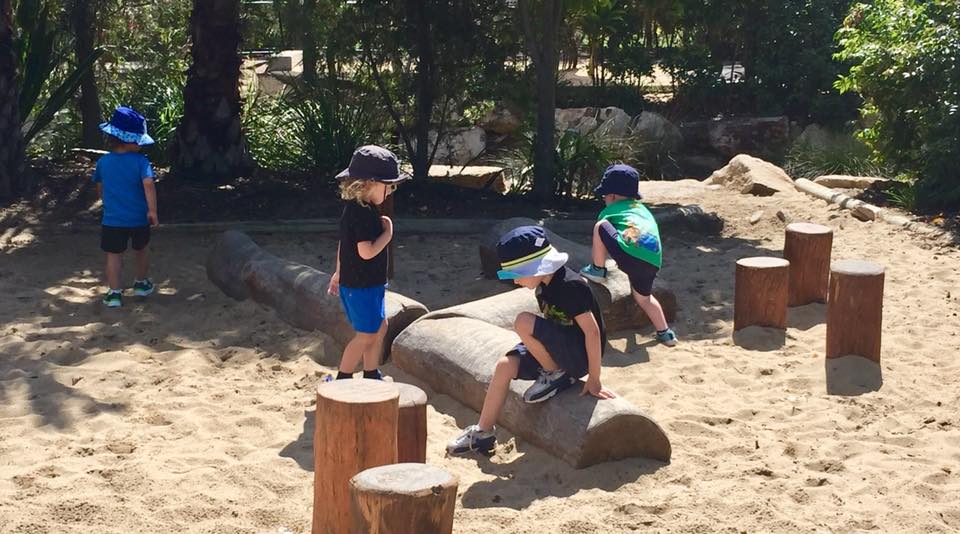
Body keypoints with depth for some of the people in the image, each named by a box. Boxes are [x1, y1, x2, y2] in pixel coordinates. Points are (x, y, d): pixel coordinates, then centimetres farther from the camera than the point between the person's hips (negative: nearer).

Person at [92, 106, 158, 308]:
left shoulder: (103, 162, -2)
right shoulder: (140, 161, -13)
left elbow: (99, 189, 11)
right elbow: (149, 185, -26)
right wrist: (152, 211, -21)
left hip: (112, 220, 0)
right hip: (139, 219, 0)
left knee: (114, 255, 6)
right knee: (140, 251, 22)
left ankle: (114, 292, -1)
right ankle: (141, 284, 39)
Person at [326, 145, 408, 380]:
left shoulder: (353, 208, 7)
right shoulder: (364, 214, -24)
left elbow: (343, 244, 16)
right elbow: (367, 251, -30)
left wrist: (339, 273, 25)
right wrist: (387, 233, -17)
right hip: (361, 286, -10)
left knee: (379, 327, 19)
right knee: (366, 335, 0)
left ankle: (371, 375, 30)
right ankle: (342, 381, 9)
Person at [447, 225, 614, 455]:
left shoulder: (570, 286, -23)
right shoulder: (544, 286, 4)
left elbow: (592, 331, -23)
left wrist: (594, 380, -20)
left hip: (579, 357, -9)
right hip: (558, 351, 9)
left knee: (523, 323, -26)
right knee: (504, 366, -4)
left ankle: (558, 376, -8)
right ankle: (483, 433, 5)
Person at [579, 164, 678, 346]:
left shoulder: (610, 210, 18)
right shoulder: (643, 209, 34)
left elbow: (600, 234, 29)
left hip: (630, 254, -7)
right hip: (653, 263, 7)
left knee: (600, 226, 7)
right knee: (643, 297, 29)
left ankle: (597, 270, 16)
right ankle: (665, 333, 22)